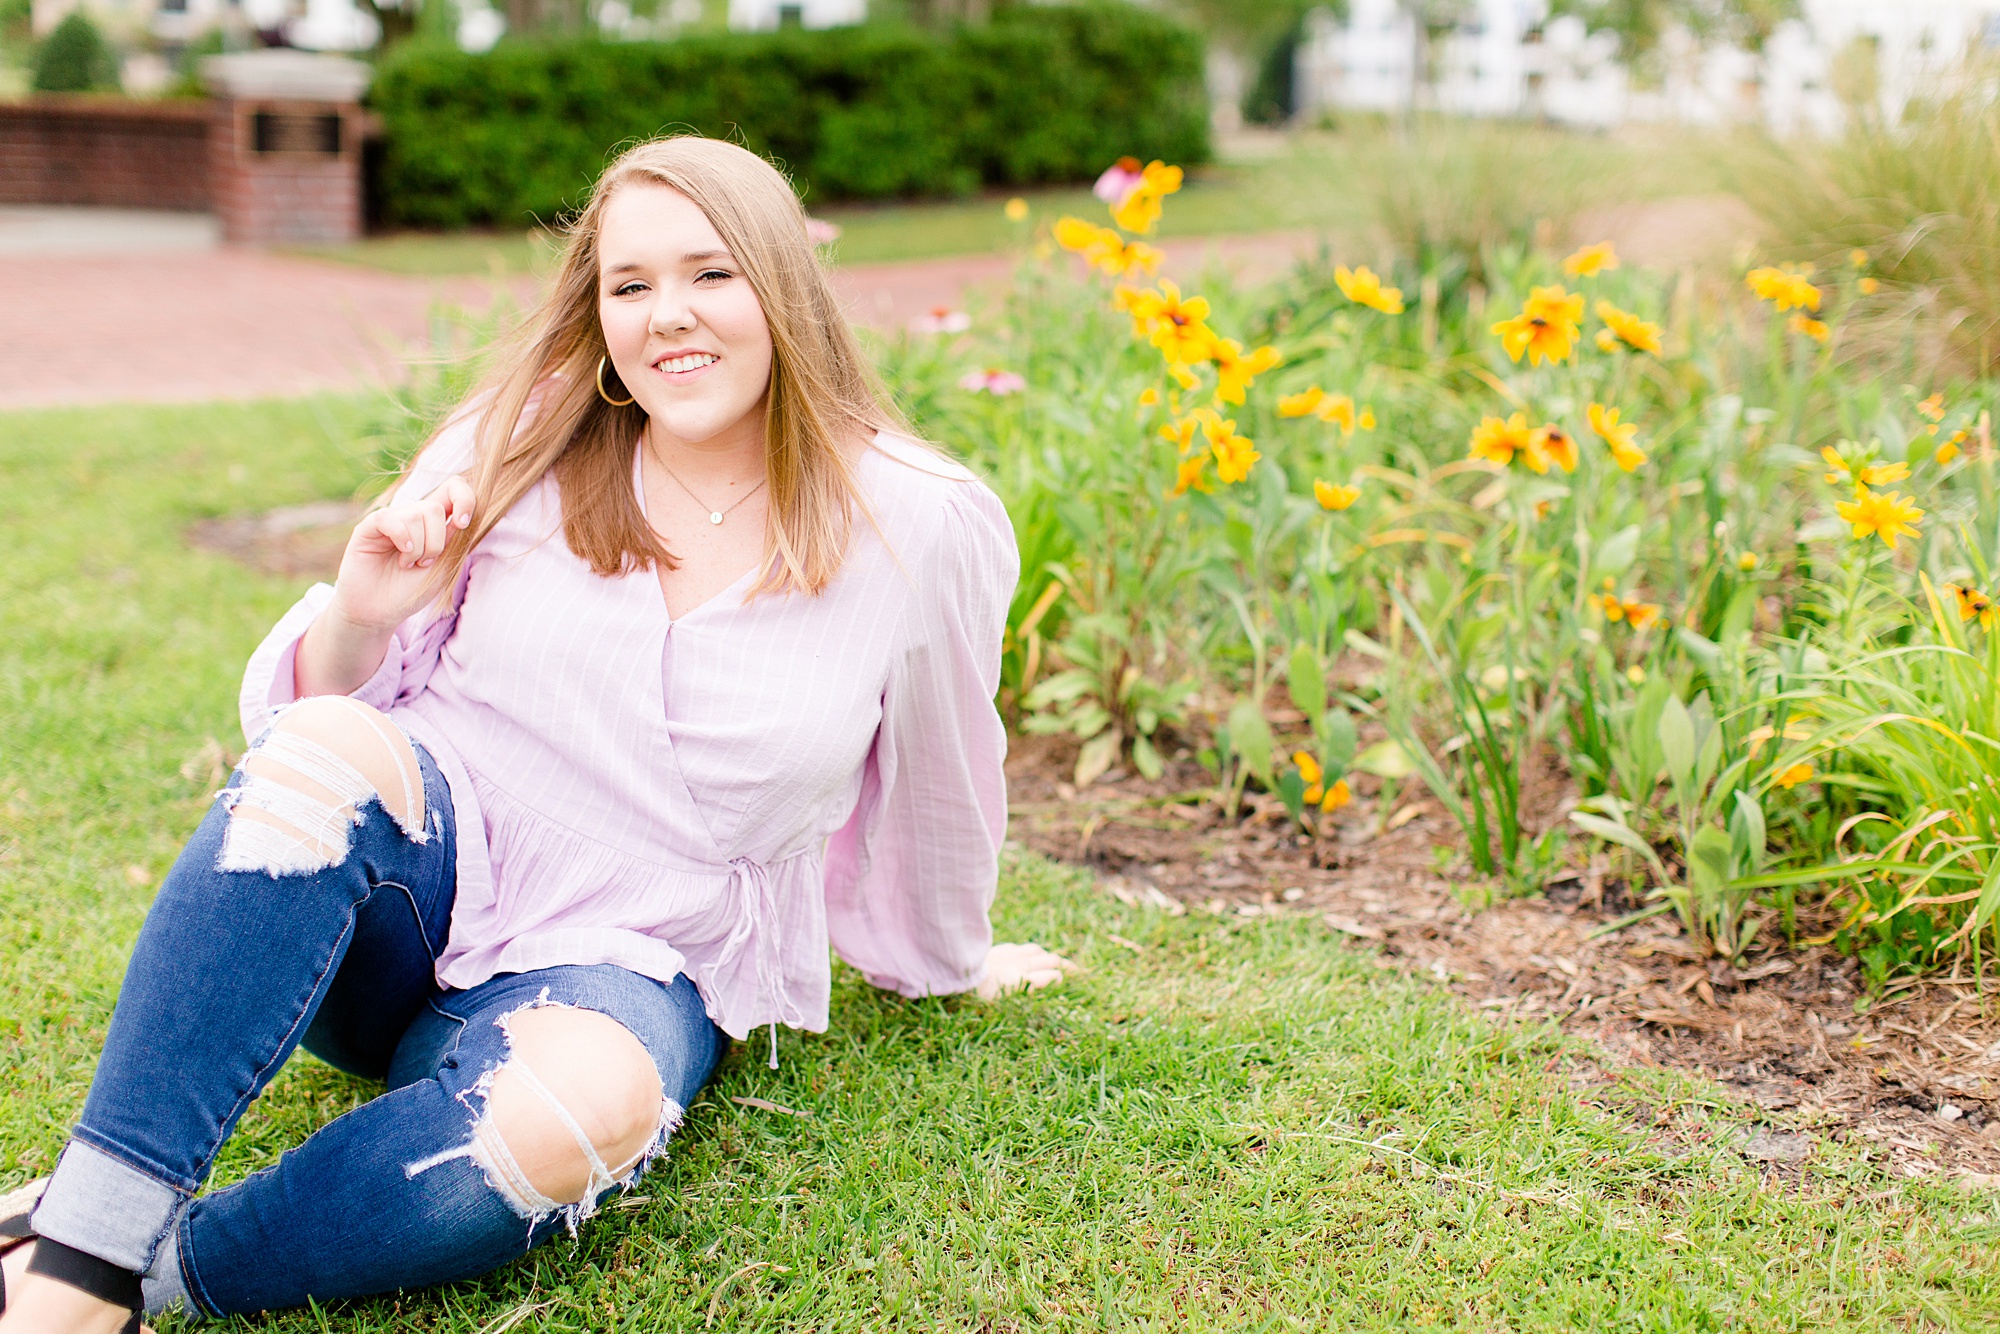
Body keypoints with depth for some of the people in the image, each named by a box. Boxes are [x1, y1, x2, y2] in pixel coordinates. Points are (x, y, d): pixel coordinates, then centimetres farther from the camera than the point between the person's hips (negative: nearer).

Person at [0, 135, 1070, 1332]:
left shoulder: (921, 530, -2)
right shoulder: (524, 449, 2)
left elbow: (936, 776, 15)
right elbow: (325, 698, 8)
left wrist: (949, 959, 28)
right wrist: (360, 617, -14)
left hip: (628, 967, -1)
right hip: (419, 871, 1)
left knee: (592, 1100, -38)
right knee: (332, 747, -34)